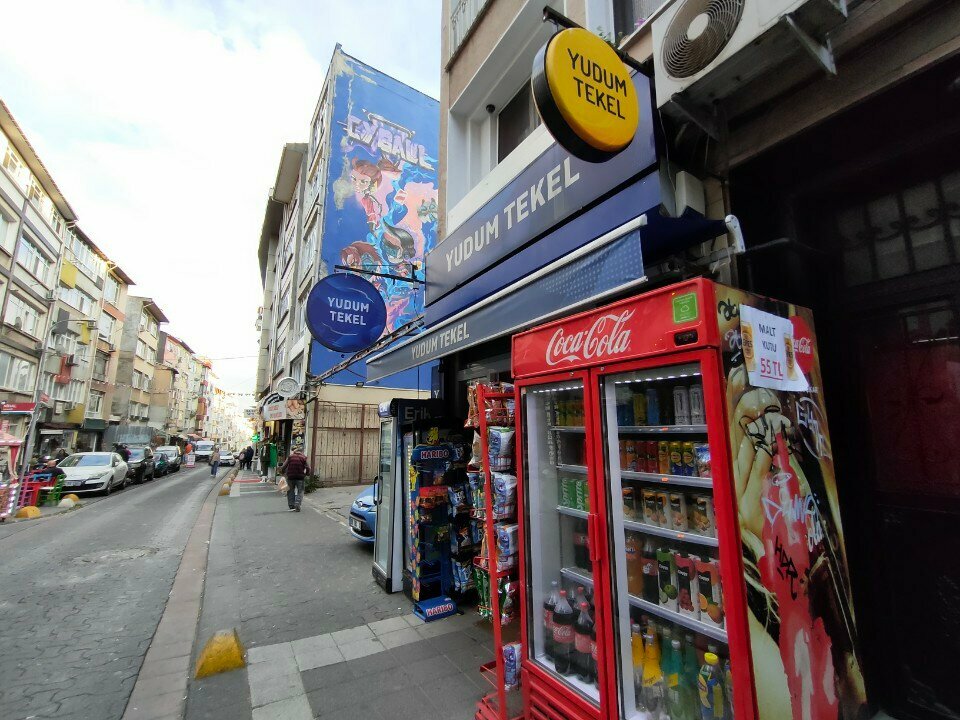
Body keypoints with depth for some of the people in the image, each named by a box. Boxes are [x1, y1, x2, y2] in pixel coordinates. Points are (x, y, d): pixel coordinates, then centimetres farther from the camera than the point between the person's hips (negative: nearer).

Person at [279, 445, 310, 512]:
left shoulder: (290, 457, 1)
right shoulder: (303, 458, -2)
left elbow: (284, 466, 0)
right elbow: (307, 468, -6)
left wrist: (282, 471, 18)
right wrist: (306, 474, 11)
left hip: (290, 477, 2)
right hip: (300, 477, -1)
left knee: (291, 491, 15)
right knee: (299, 491, 8)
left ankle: (291, 506, 18)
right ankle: (297, 505, -5)